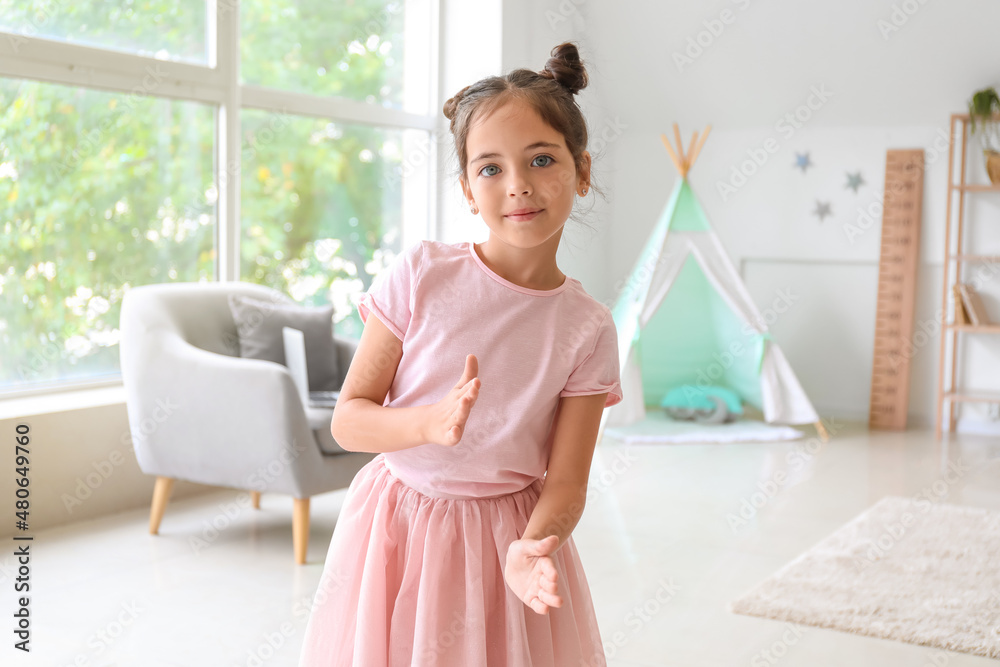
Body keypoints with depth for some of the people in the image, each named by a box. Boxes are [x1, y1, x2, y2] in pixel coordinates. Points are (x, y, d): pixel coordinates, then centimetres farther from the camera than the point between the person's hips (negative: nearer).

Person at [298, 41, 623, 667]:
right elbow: (348, 419, -8)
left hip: (507, 535, 0)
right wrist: (431, 422, -26)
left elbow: (565, 480, -7)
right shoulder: (420, 275, -11)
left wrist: (531, 548, -27)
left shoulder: (587, 328, -8)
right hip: (396, 527, 0)